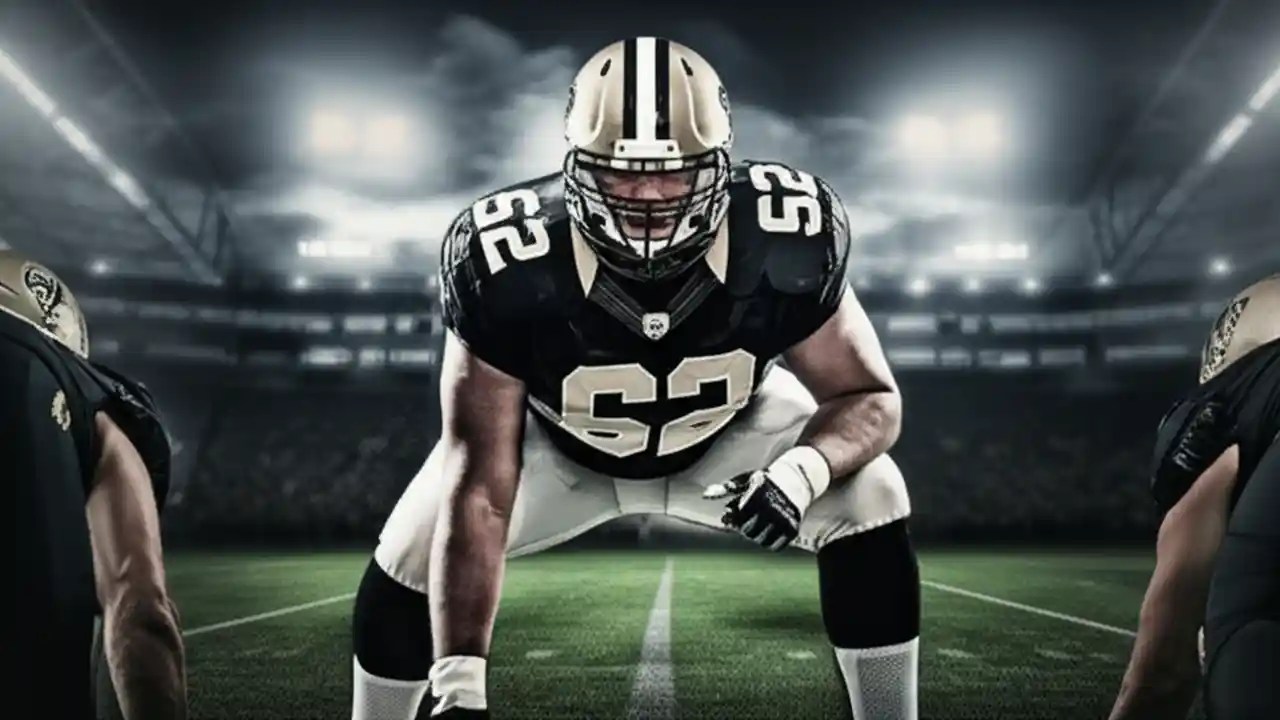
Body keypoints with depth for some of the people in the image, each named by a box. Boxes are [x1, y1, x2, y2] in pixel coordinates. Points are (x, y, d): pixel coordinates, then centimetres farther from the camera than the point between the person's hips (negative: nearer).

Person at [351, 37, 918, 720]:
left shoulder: (784, 240, -33)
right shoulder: (509, 265, -36)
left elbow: (871, 399, -18)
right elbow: (478, 489, -33)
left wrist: (802, 469, -41)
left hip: (732, 435, 1)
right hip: (557, 443, 0)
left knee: (869, 501, -21)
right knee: (409, 563, -14)